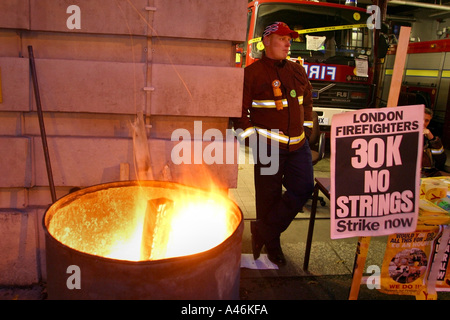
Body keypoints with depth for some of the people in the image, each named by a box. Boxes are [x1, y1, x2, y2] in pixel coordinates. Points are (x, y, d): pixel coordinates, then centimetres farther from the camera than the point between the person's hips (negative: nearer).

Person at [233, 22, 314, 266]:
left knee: (303, 188, 0)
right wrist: (251, 137, -10)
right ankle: (271, 244, 22)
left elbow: (307, 100, 25)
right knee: (269, 196, 3)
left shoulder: (297, 71, 14)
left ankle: (264, 230, 15)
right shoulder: (252, 73, -4)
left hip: (298, 144, 6)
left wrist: (306, 128, 16)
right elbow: (240, 109, -4)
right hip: (268, 145, -6)